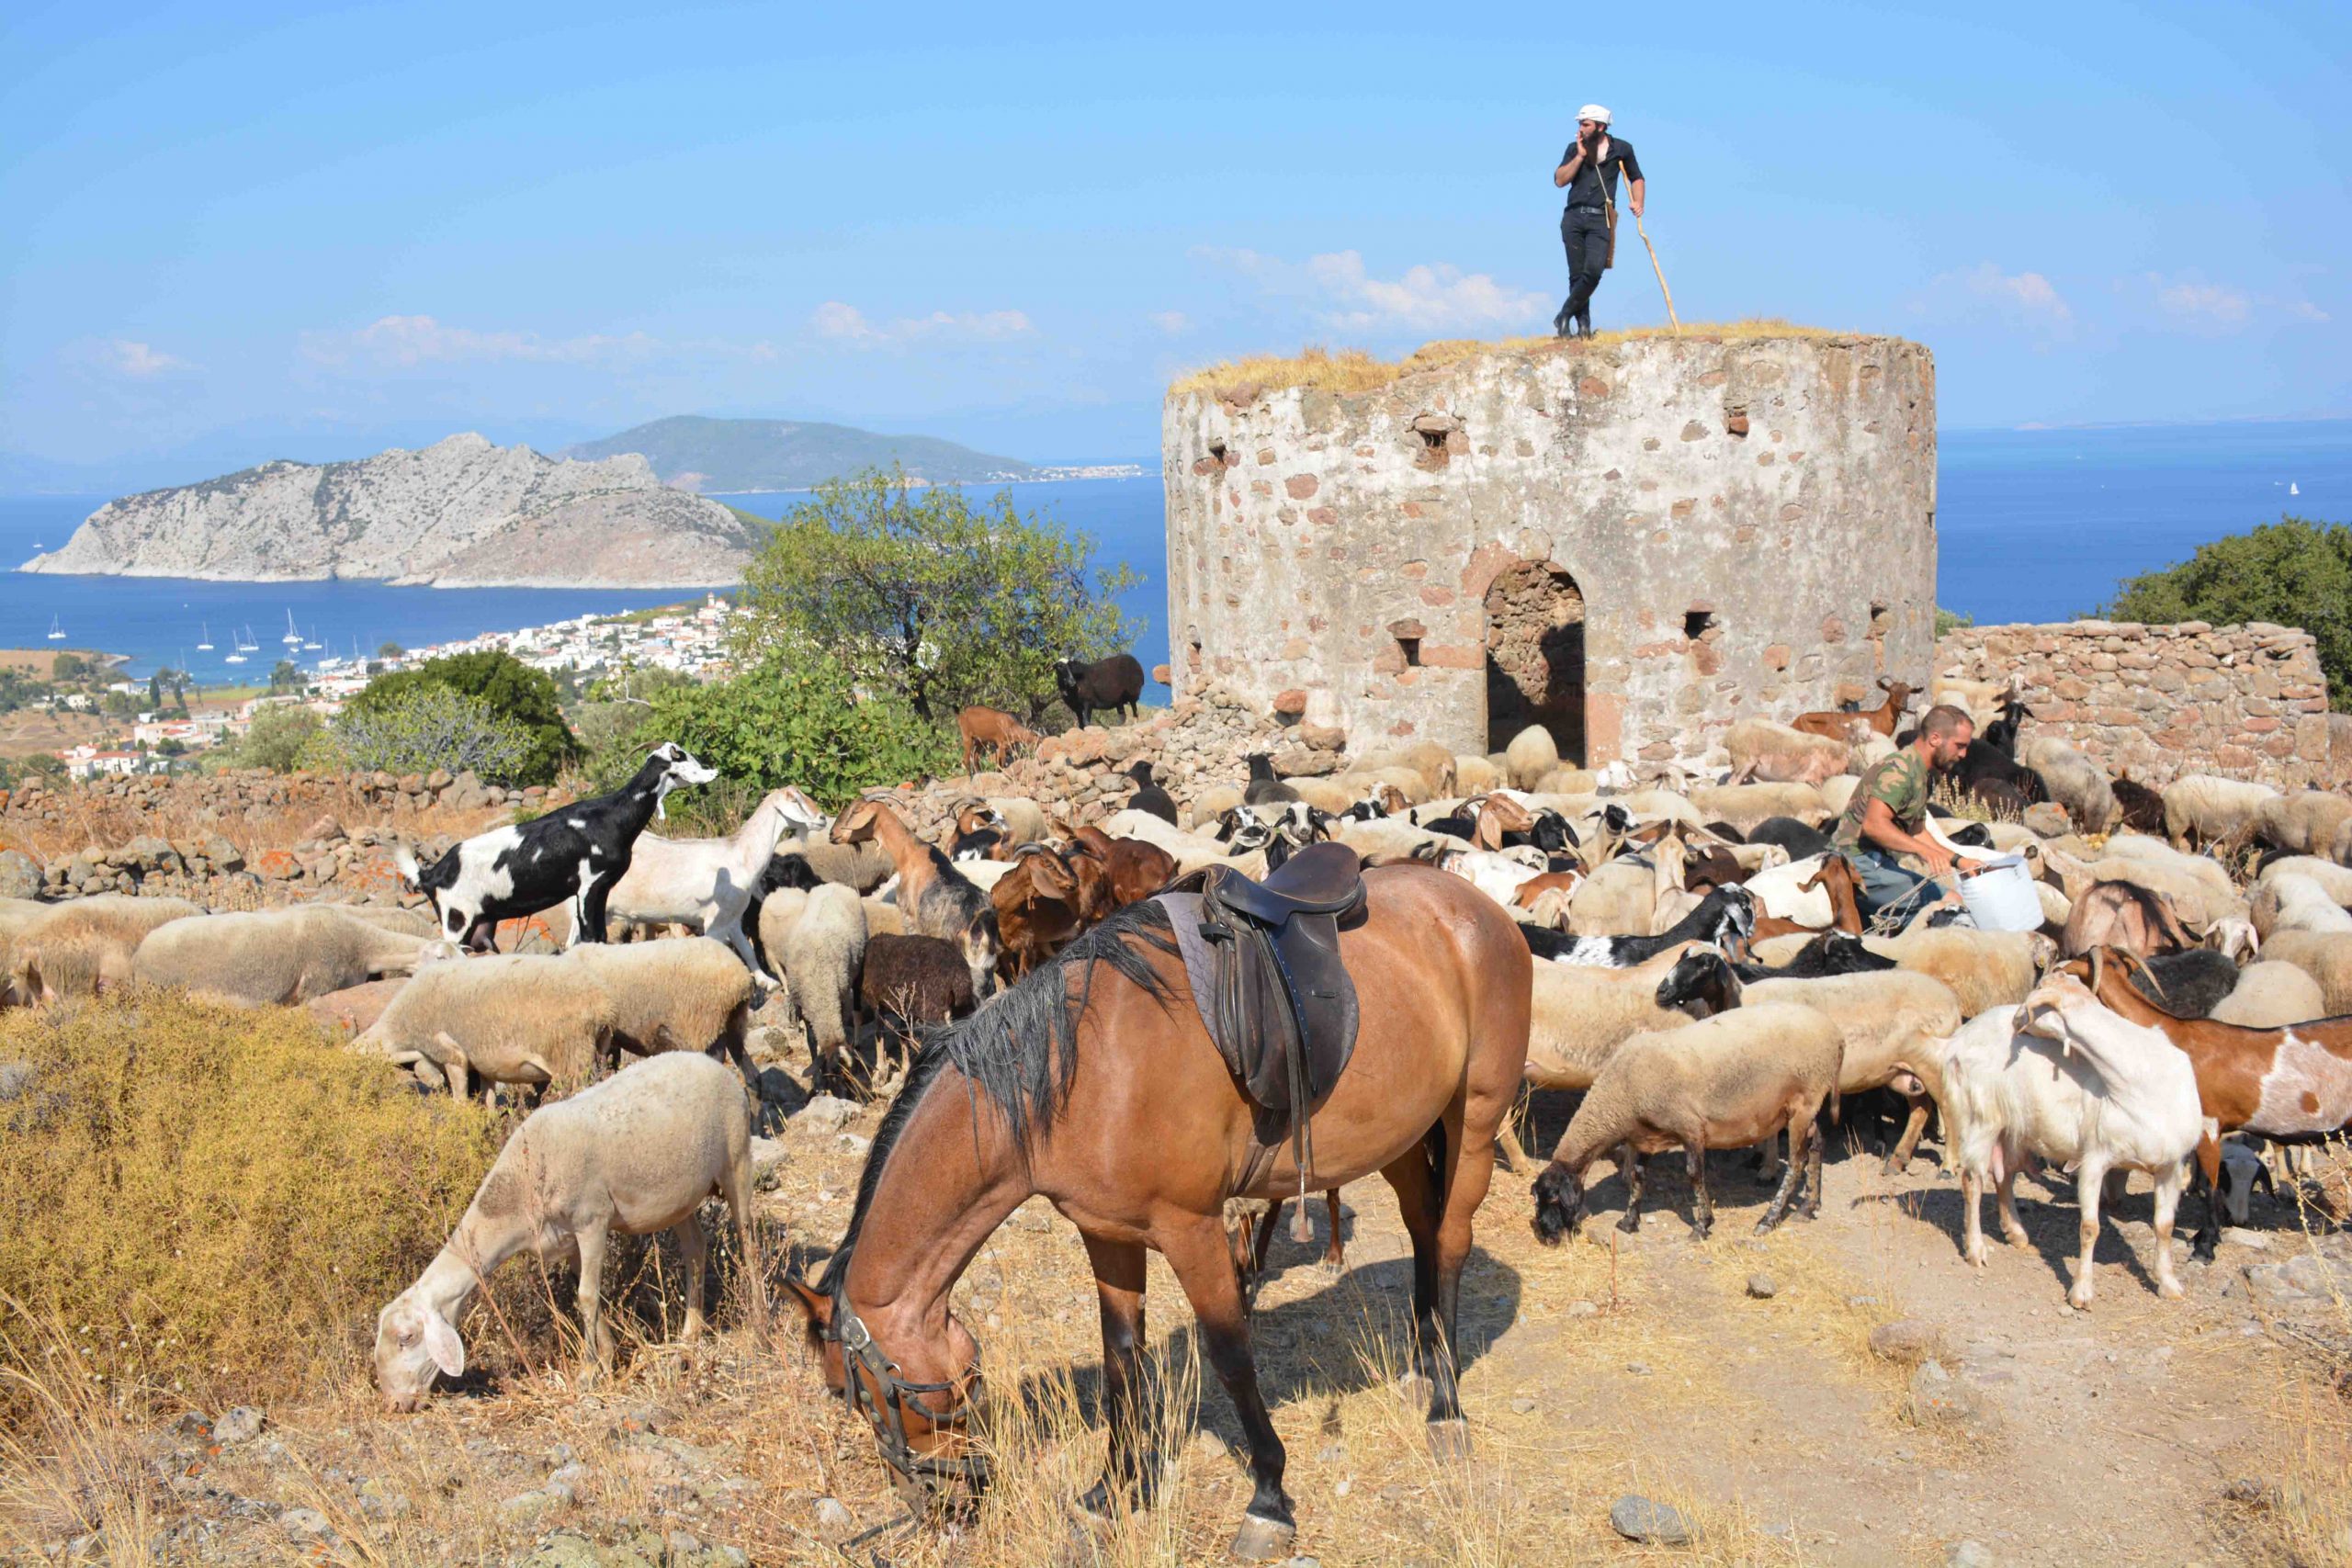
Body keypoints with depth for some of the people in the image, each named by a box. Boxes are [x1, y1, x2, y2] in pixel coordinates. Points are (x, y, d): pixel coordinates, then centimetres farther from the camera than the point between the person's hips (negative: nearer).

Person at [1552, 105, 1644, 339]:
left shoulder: (1621, 149, 7)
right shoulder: (1575, 149, 10)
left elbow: (1636, 178, 21)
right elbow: (1560, 180, -2)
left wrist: (1637, 201, 4)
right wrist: (1580, 156, -6)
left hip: (1600, 220, -2)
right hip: (1574, 217, 2)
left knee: (1593, 271, -19)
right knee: (1577, 274, -1)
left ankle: (1564, 317, -6)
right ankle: (1583, 323, 9)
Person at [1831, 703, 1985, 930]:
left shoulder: (1918, 773, 19)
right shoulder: (1900, 769, -14)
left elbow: (1917, 833, 27)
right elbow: (1873, 824, -28)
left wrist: (1958, 860, 19)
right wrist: (1924, 850, -36)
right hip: (1861, 867, -10)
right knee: (1950, 903, -19)